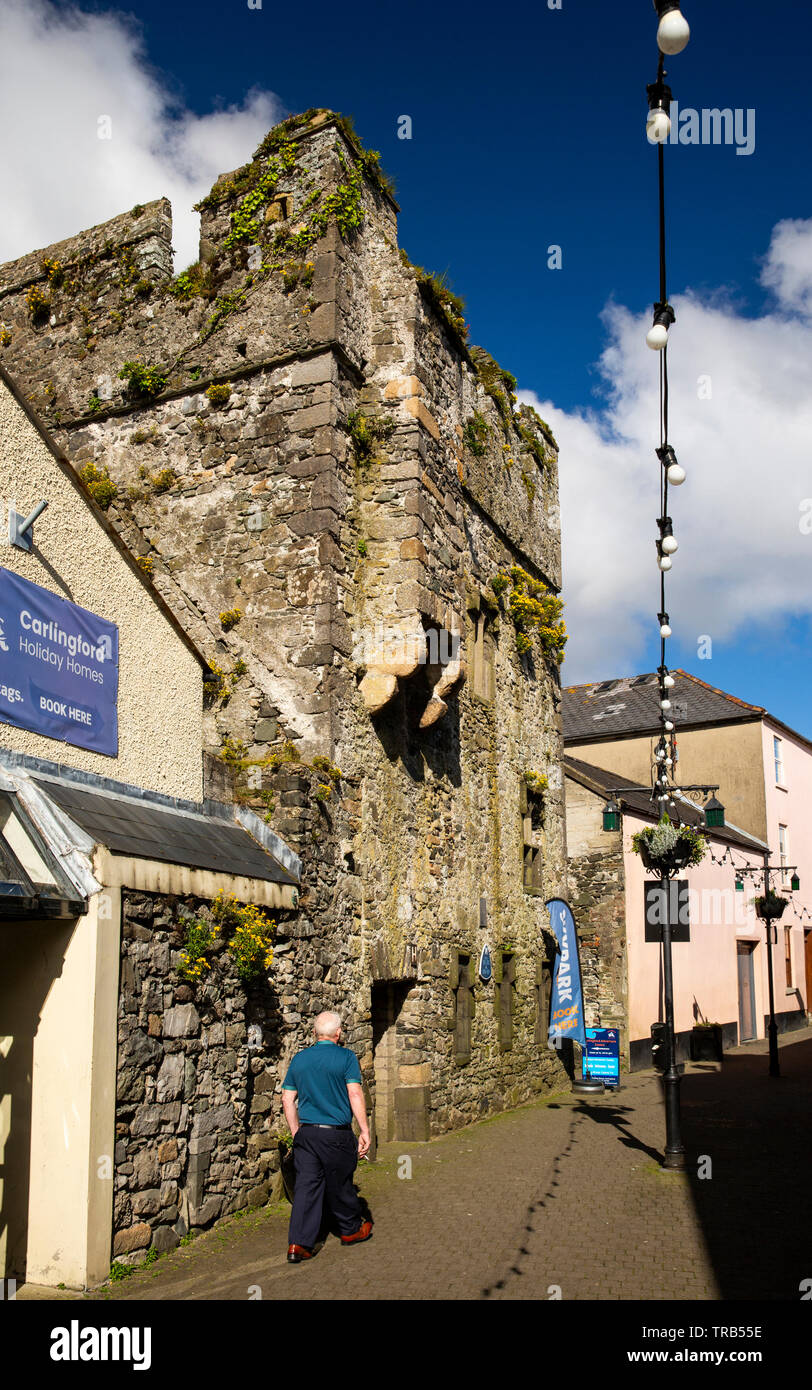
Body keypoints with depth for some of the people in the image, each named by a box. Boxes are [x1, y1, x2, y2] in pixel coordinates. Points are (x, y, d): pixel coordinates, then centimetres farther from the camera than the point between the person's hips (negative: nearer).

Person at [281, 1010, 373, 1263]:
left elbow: (287, 1100, 9)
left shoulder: (299, 1059, 7)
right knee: (340, 1185, 12)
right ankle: (351, 1230, 31)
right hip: (336, 1133, -4)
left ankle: (298, 1243, -1)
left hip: (306, 1133, 4)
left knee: (306, 1186, 5)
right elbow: (355, 1094, -14)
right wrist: (364, 1131, -10)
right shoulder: (345, 1057, -7)